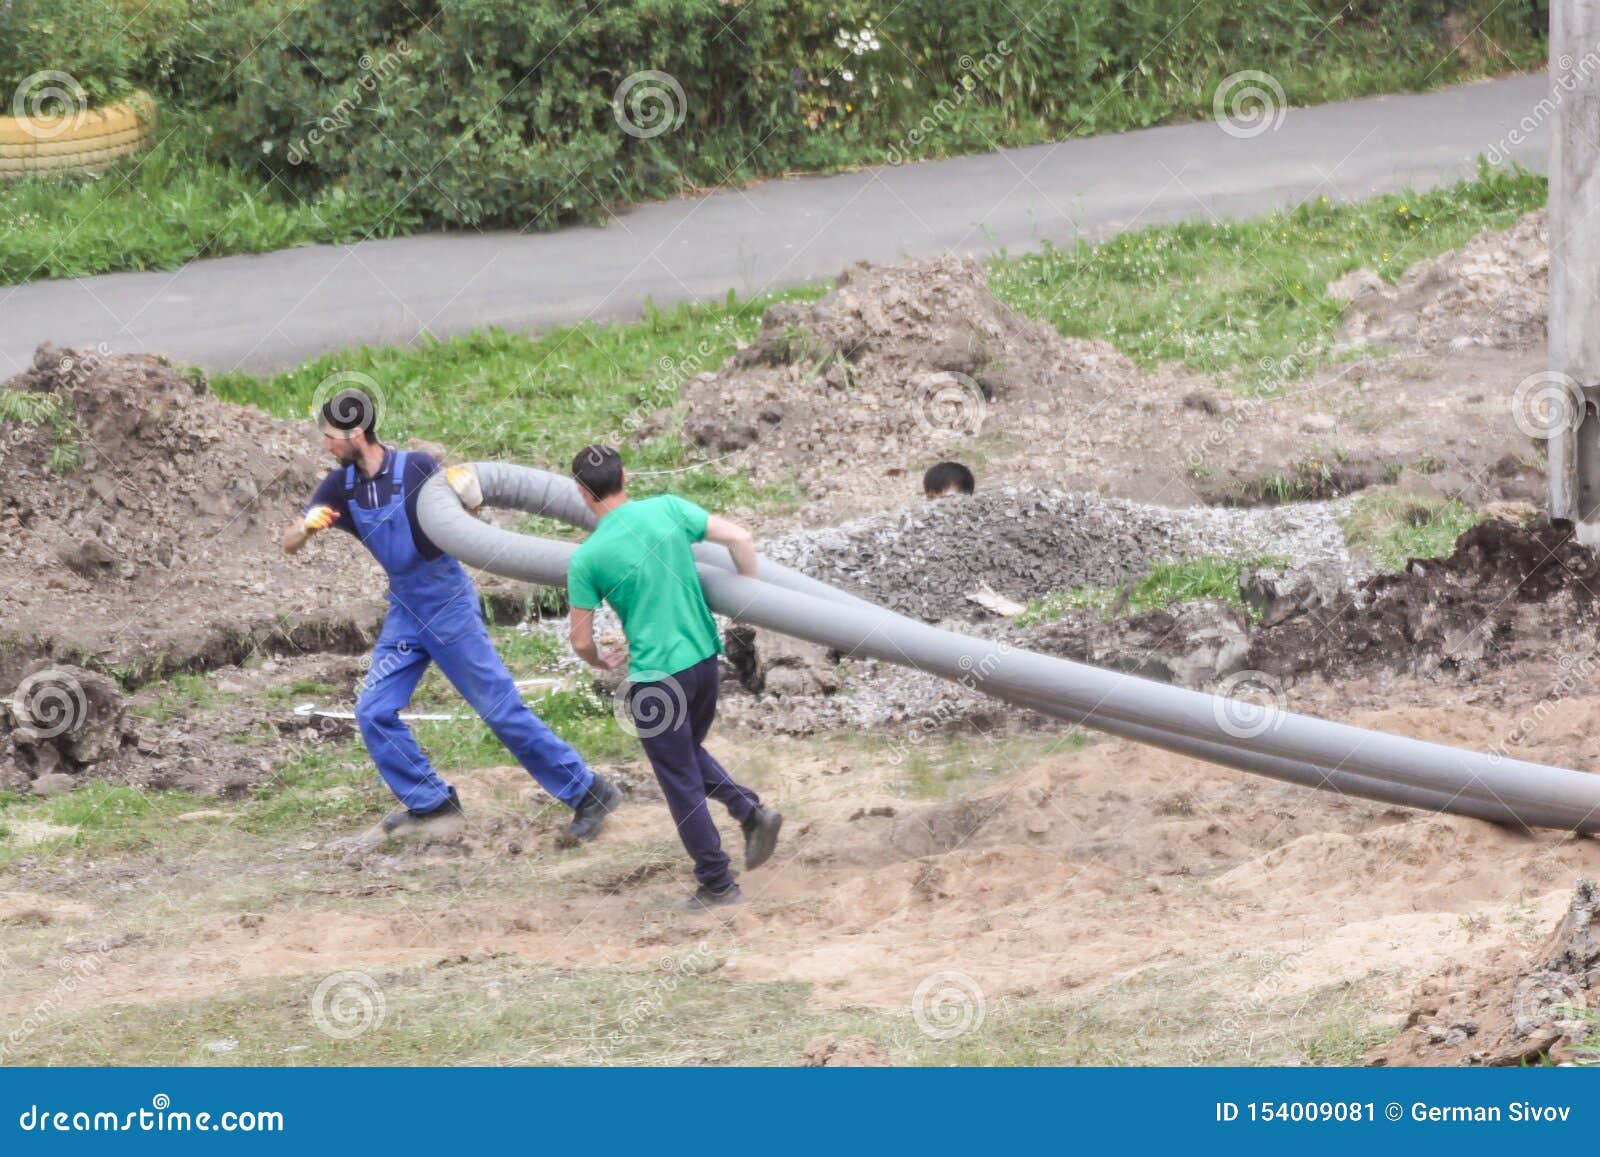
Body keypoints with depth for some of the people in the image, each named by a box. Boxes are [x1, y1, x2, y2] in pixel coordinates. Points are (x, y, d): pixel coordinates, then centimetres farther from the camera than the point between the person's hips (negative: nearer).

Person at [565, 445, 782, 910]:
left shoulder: (586, 560, -11)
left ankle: (717, 884, 13)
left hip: (655, 675, -5)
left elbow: (581, 640, -5)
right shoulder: (668, 509, -2)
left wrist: (602, 663, 17)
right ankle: (751, 810, 7)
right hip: (704, 659, 5)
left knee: (681, 781, 8)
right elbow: (739, 538, -4)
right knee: (689, 751, 27)